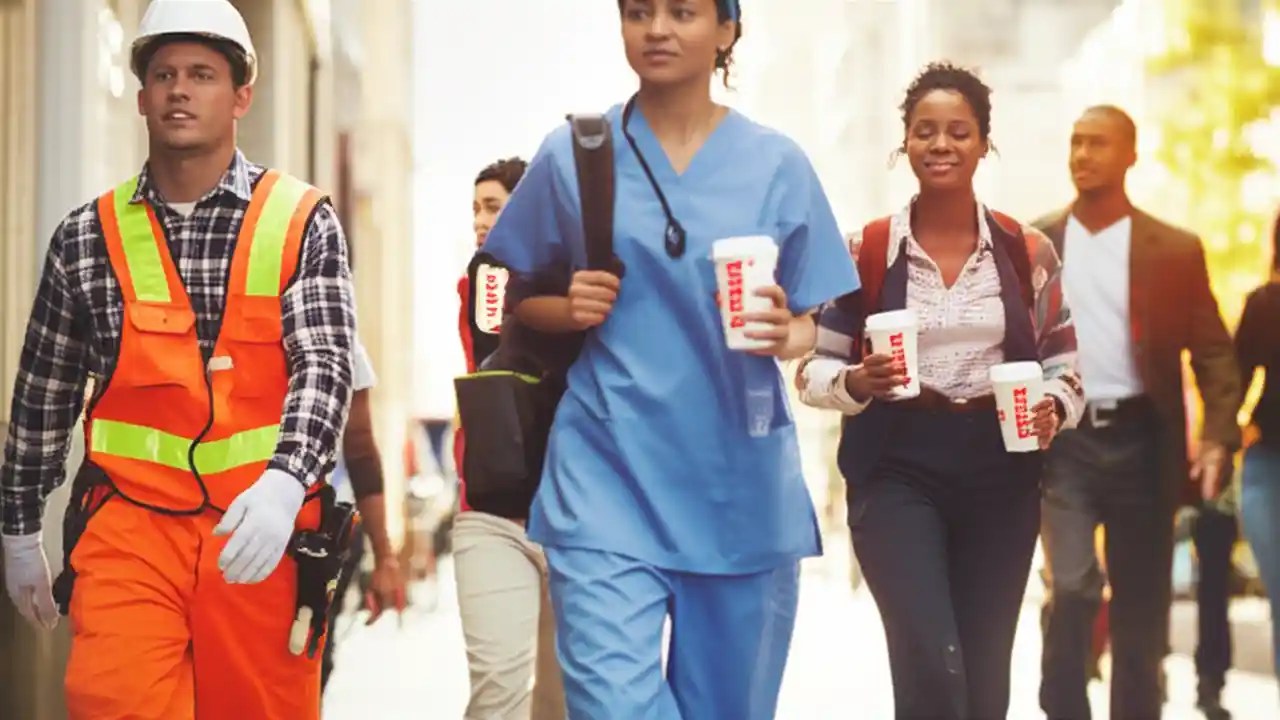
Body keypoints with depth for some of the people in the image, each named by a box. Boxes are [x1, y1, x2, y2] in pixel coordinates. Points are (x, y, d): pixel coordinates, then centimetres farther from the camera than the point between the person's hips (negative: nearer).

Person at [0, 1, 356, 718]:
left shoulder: (303, 222, 1)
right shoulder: (89, 236, 7)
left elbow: (324, 365, -11)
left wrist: (282, 484, -28)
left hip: (263, 531, -1)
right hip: (129, 528, 1)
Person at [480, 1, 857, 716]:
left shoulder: (777, 164, 3)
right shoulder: (573, 154, 3)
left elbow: (806, 324, 8)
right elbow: (522, 298, 13)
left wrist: (783, 336, -14)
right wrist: (571, 309, -9)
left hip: (741, 482, 1)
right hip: (607, 477, -1)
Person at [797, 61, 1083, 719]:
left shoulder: (1027, 251, 5)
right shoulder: (866, 250, -1)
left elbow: (1063, 362, 11)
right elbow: (813, 369, 2)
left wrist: (1054, 409, -11)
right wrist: (857, 381, -19)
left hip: (1000, 472, 3)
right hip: (898, 470, -2)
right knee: (931, 666, -19)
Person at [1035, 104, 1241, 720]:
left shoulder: (1175, 249, 4)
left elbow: (1212, 351, 3)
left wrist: (1218, 437, -11)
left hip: (1141, 441, 1)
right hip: (1062, 439, 0)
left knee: (1141, 612, 5)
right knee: (1071, 588, -16)